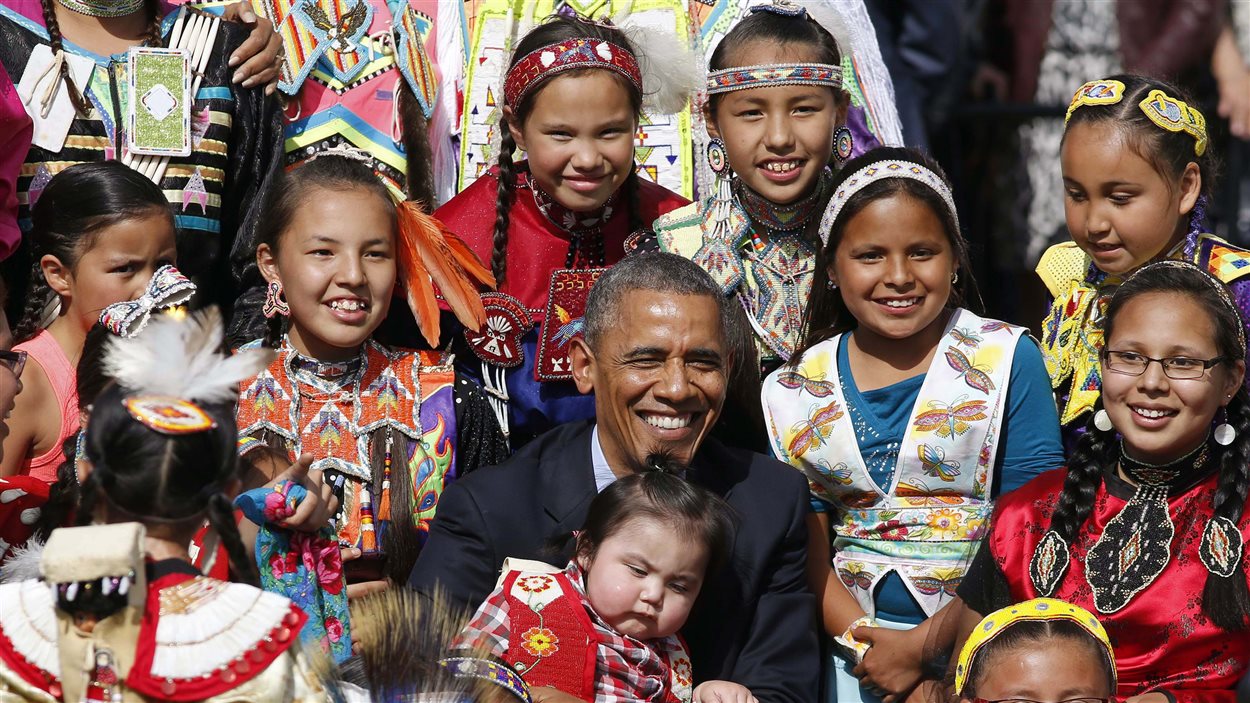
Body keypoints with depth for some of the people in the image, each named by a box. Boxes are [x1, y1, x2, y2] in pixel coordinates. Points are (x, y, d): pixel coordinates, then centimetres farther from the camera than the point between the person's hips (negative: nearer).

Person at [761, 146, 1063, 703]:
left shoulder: (1007, 361, 0)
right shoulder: (794, 393, 8)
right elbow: (807, 547, 5)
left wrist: (928, 643, -13)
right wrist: (864, 638, -12)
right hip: (856, 638, 2)